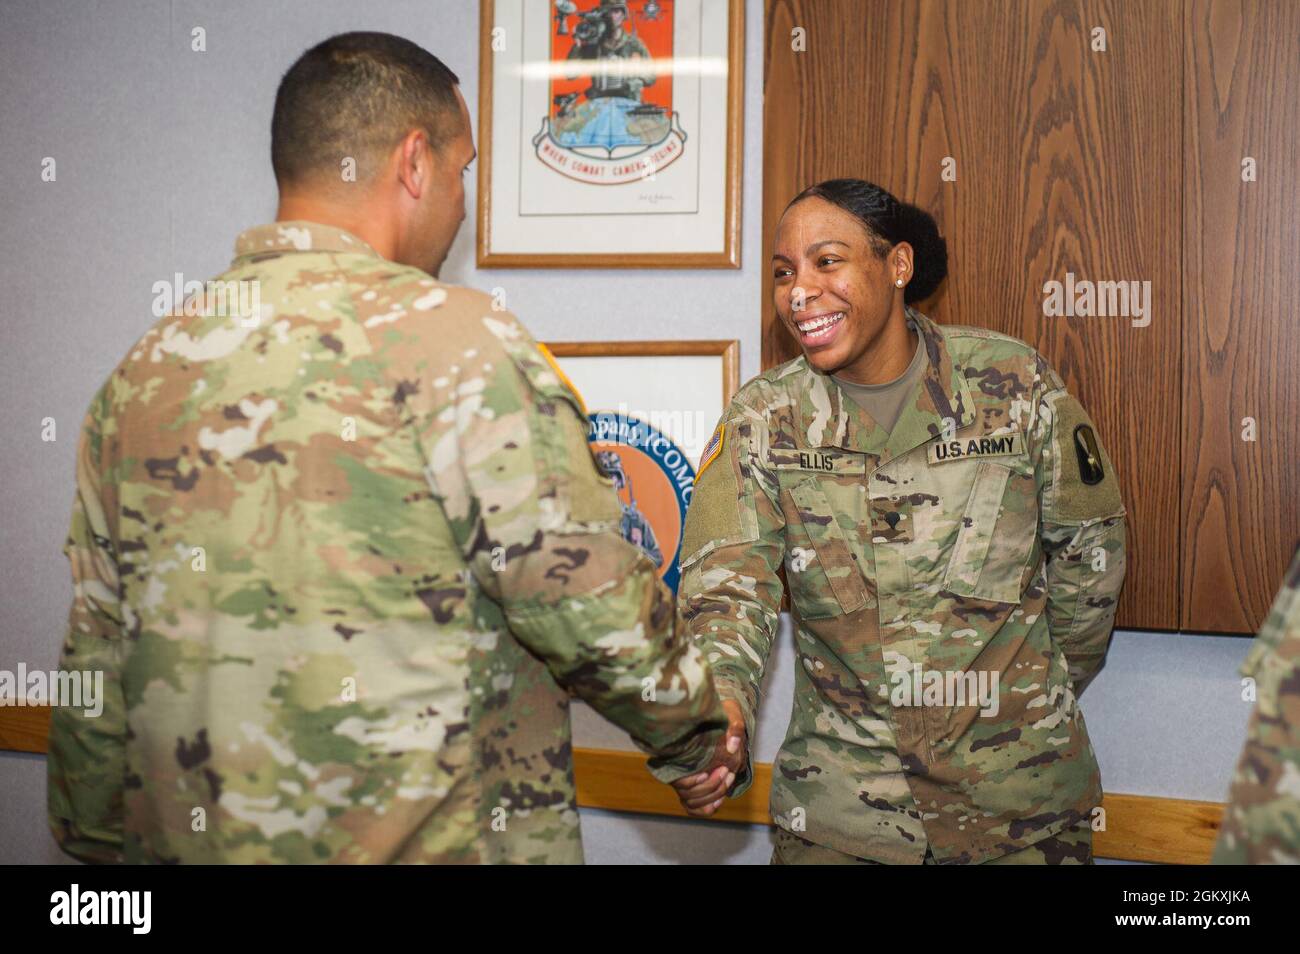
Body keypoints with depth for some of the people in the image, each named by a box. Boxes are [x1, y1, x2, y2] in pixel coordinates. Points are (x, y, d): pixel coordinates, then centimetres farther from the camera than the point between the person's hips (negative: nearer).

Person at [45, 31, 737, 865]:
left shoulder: (142, 369, 2)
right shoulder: (451, 336, -16)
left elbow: (95, 668, 7)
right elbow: (596, 609, -17)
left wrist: (97, 838, 19)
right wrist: (698, 735, 1)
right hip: (436, 840, -5)